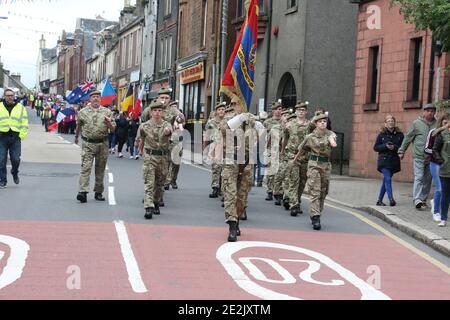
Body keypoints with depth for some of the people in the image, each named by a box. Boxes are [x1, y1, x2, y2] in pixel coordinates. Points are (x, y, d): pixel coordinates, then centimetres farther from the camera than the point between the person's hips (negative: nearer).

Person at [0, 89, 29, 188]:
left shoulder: (21, 108, 8)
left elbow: (24, 123, 6)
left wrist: (21, 135, -3)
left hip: (15, 137, 0)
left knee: (15, 159, -4)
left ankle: (15, 173, 26)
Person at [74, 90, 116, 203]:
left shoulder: (107, 112, 7)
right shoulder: (83, 112, 5)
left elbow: (113, 128, 7)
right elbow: (78, 126, 21)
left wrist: (108, 123, -13)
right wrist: (76, 137, 30)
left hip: (103, 144, 2)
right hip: (88, 144, -2)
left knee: (100, 169, 8)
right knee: (85, 167, -12)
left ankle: (98, 192, 18)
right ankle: (83, 192, -18)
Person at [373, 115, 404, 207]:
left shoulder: (399, 134, 5)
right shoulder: (381, 134, 2)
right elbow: (375, 147, 2)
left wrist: (394, 147, -16)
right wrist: (385, 146, -14)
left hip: (394, 161, 2)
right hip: (384, 160, -2)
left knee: (386, 180, 10)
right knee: (388, 179, -15)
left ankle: (380, 200, 19)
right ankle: (391, 199, -20)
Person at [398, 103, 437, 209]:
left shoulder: (436, 124, 9)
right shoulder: (416, 123, 2)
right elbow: (408, 137, 6)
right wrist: (402, 151, 6)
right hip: (419, 156, -3)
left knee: (428, 179, 8)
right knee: (419, 177, -11)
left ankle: (423, 198, 18)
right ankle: (417, 199, -17)